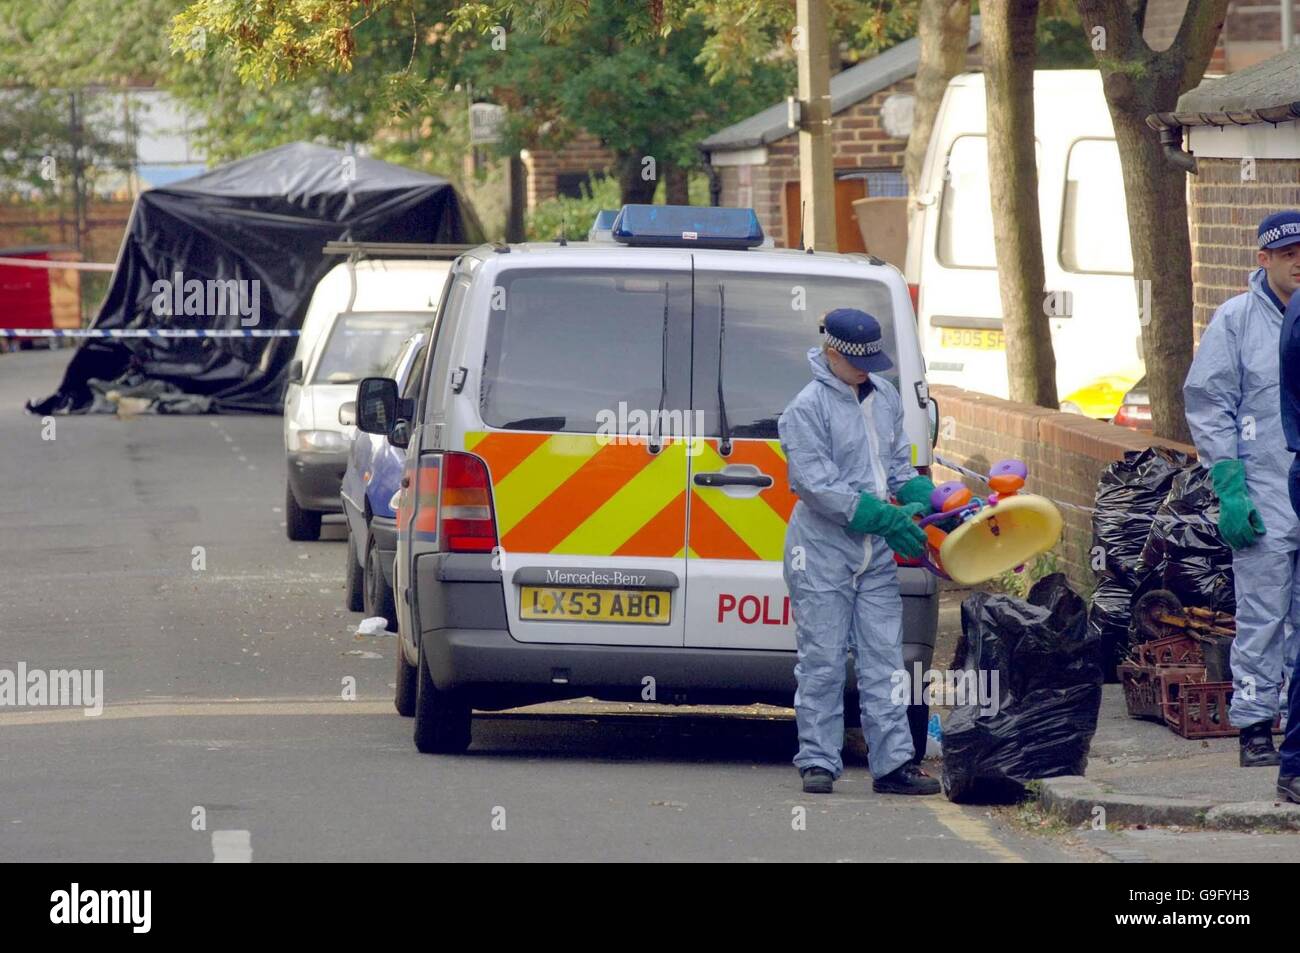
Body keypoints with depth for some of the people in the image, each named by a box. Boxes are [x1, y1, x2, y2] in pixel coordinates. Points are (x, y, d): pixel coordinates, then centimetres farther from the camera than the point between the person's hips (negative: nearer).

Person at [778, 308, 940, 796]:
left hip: (876, 553, 6)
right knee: (823, 661, -2)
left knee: (883, 661, 4)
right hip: (822, 551, -6)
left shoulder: (885, 397, 11)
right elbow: (817, 486, -17)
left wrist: (921, 501, -1)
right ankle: (818, 762, 5)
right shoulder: (807, 409, -12)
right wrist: (885, 518, -21)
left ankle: (893, 763, 4)